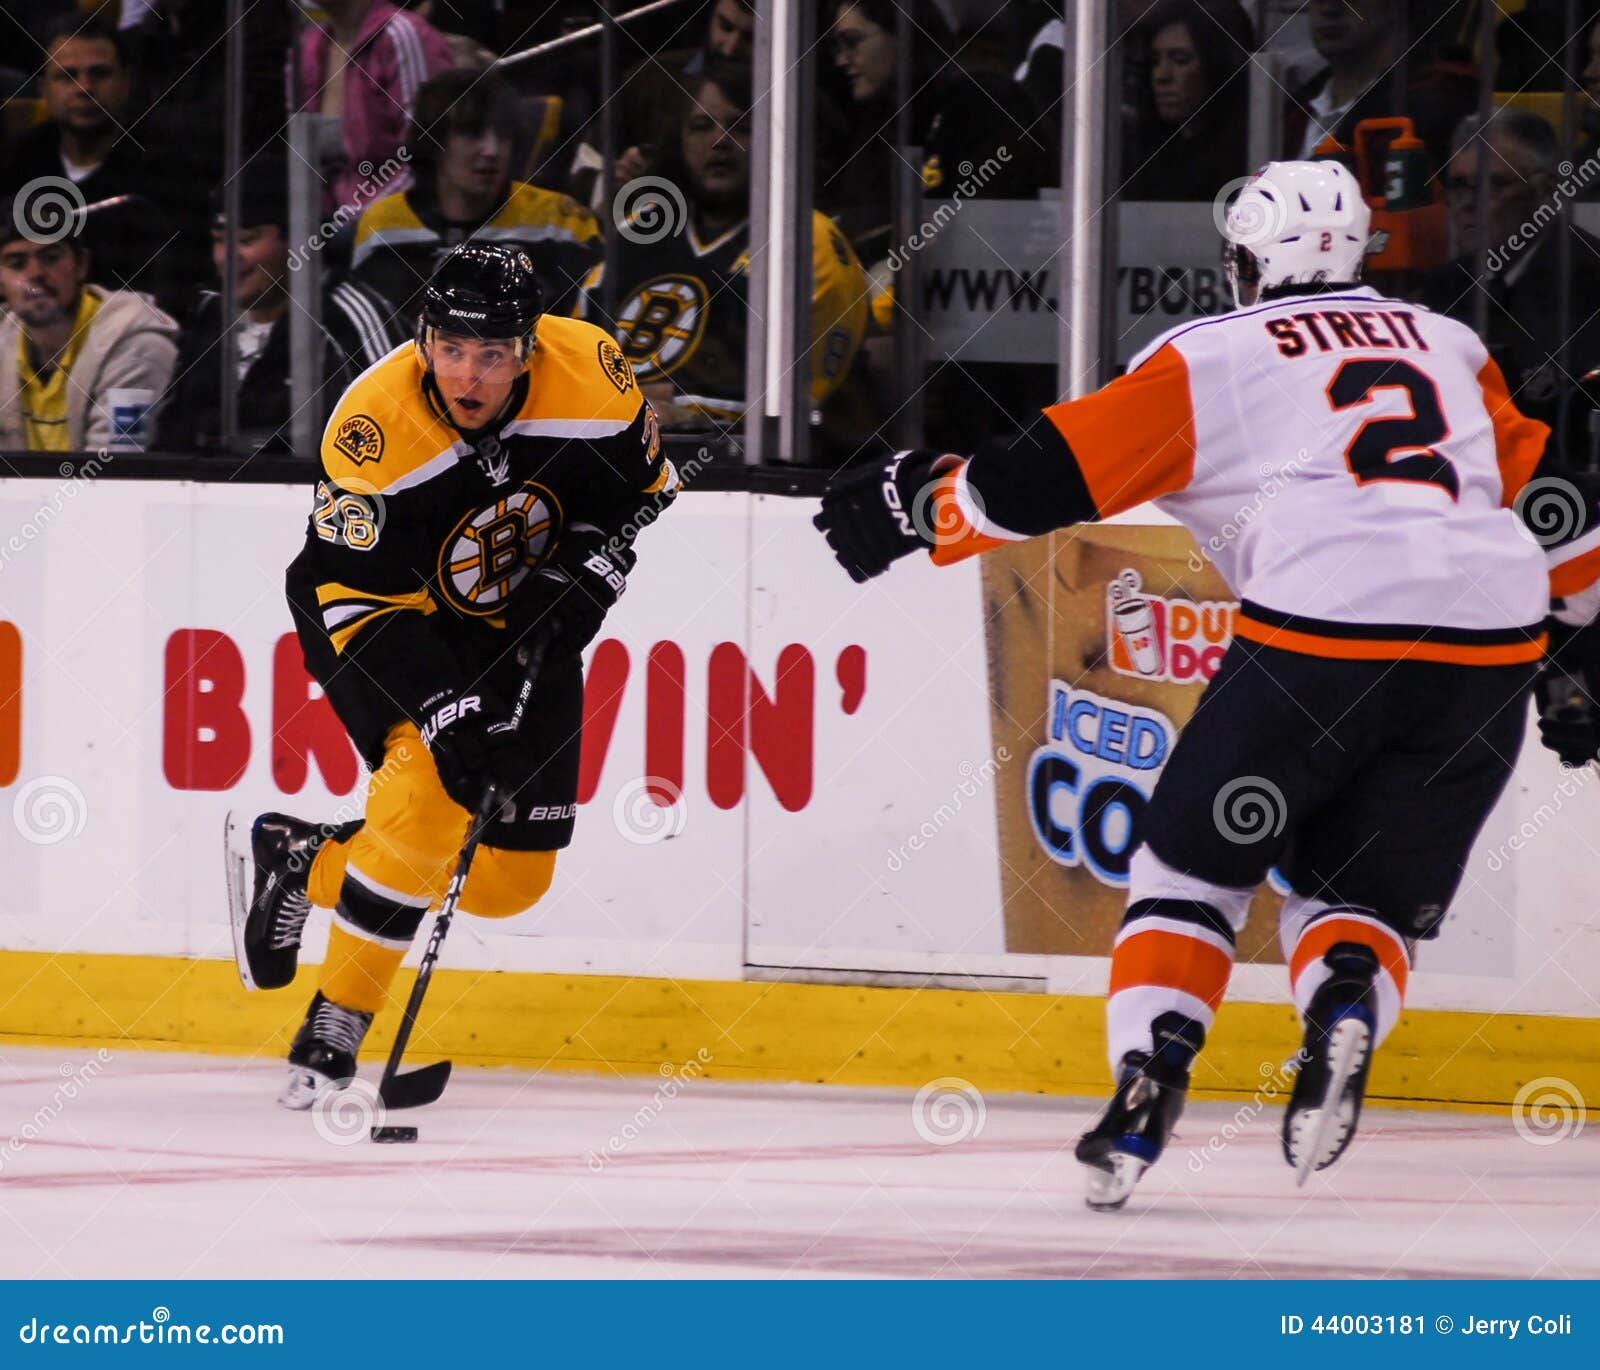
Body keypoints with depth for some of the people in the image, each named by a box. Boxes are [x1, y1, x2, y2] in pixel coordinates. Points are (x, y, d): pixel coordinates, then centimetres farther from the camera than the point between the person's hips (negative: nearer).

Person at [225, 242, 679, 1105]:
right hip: (376, 613, -5)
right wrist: (442, 709, -36)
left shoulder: (589, 372, -22)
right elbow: (358, 601, -27)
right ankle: (336, 1023, -13)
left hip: (520, 617, 5)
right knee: (432, 790, -29)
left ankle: (300, 861, 23)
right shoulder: (374, 428, -32)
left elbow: (642, 485, 0)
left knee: (509, 879, 2)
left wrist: (583, 580, -15)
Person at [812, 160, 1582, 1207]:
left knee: (1197, 864, 14)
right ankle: (1347, 1009, -15)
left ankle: (1150, 1079, -4)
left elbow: (1057, 471, 9)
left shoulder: (1211, 356, 11)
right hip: (1492, 643, 4)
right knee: (1363, 887, 17)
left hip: (1319, 628, -4)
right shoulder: (1451, 347, 24)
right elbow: (1544, 481, 29)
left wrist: (923, 505, 21)